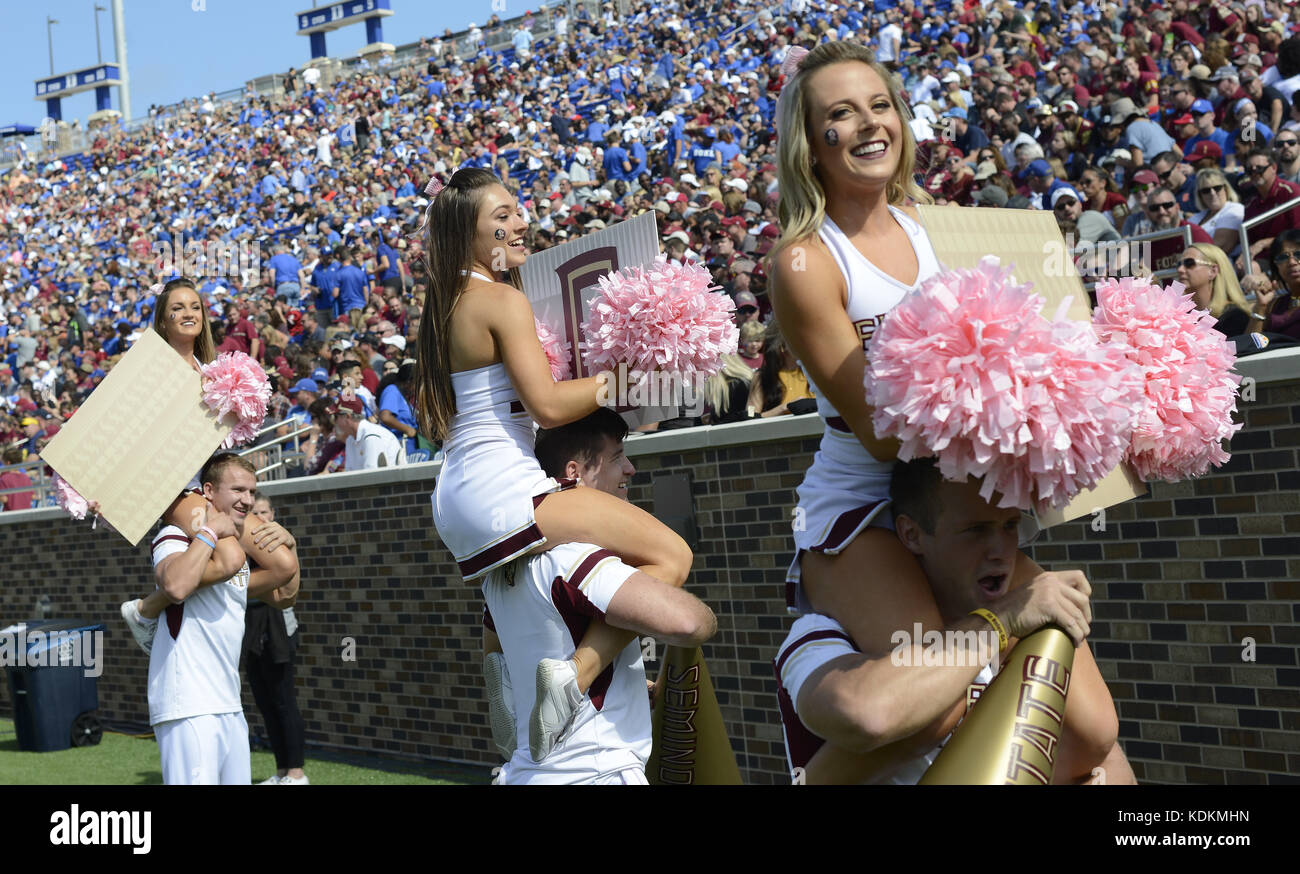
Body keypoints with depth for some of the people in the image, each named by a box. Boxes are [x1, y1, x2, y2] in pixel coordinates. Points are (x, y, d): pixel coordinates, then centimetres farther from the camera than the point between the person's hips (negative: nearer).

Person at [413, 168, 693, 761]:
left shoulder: (447, 306, 16)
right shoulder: (504, 300, -10)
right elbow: (548, 404, -18)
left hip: (456, 501, 10)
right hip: (503, 492, -10)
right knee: (670, 555, -12)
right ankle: (577, 673, -24)